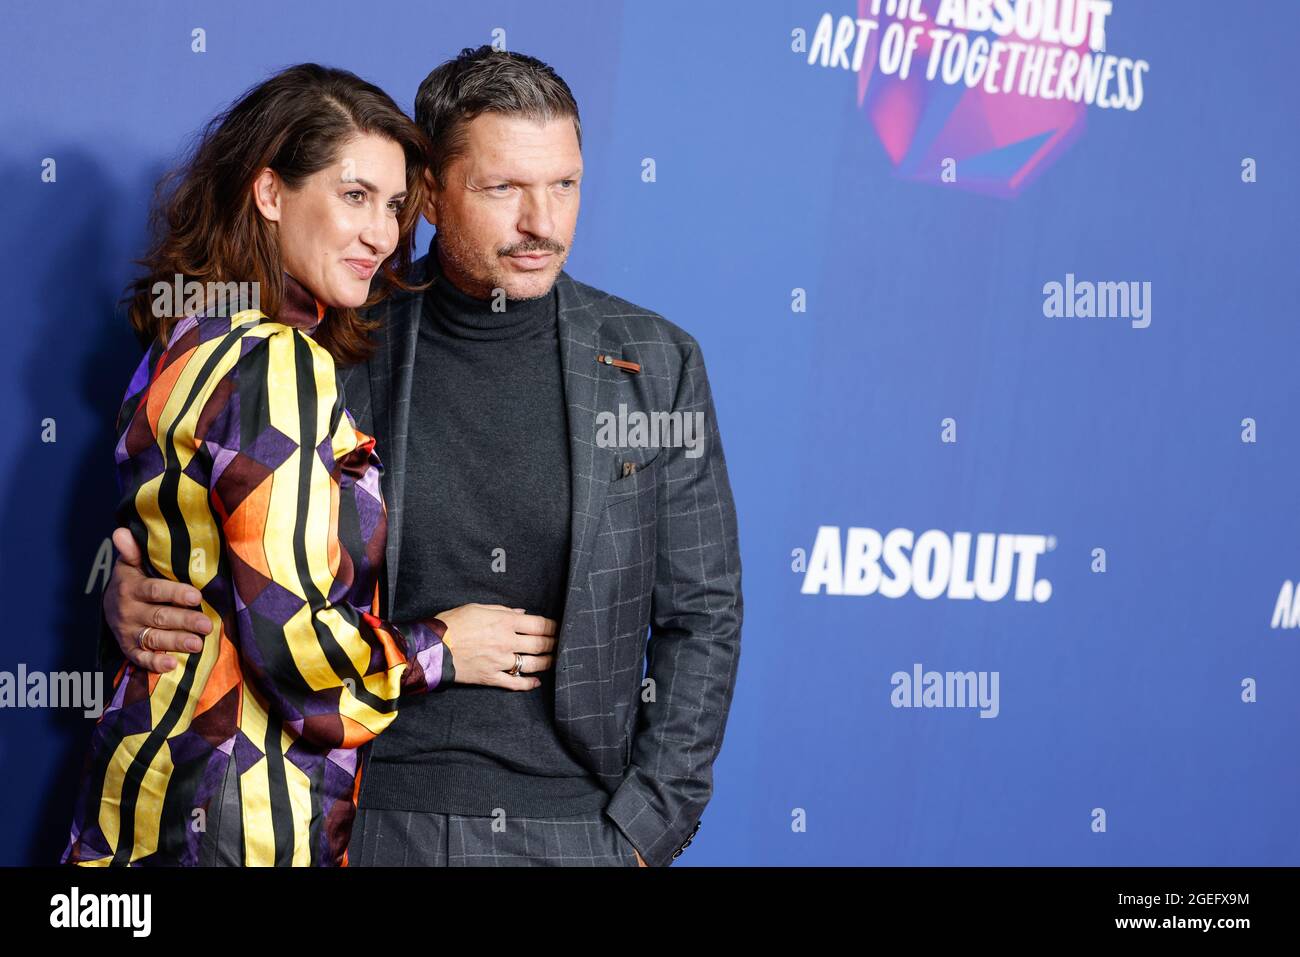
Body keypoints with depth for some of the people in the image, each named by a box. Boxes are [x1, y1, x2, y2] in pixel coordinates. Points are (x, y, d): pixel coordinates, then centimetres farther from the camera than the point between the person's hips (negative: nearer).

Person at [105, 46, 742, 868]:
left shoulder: (657, 362, 1)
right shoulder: (337, 358, -1)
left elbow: (702, 615, 3)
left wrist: (646, 831, -4)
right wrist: (130, 593, -12)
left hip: (584, 829, 0)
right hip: (379, 823, 0)